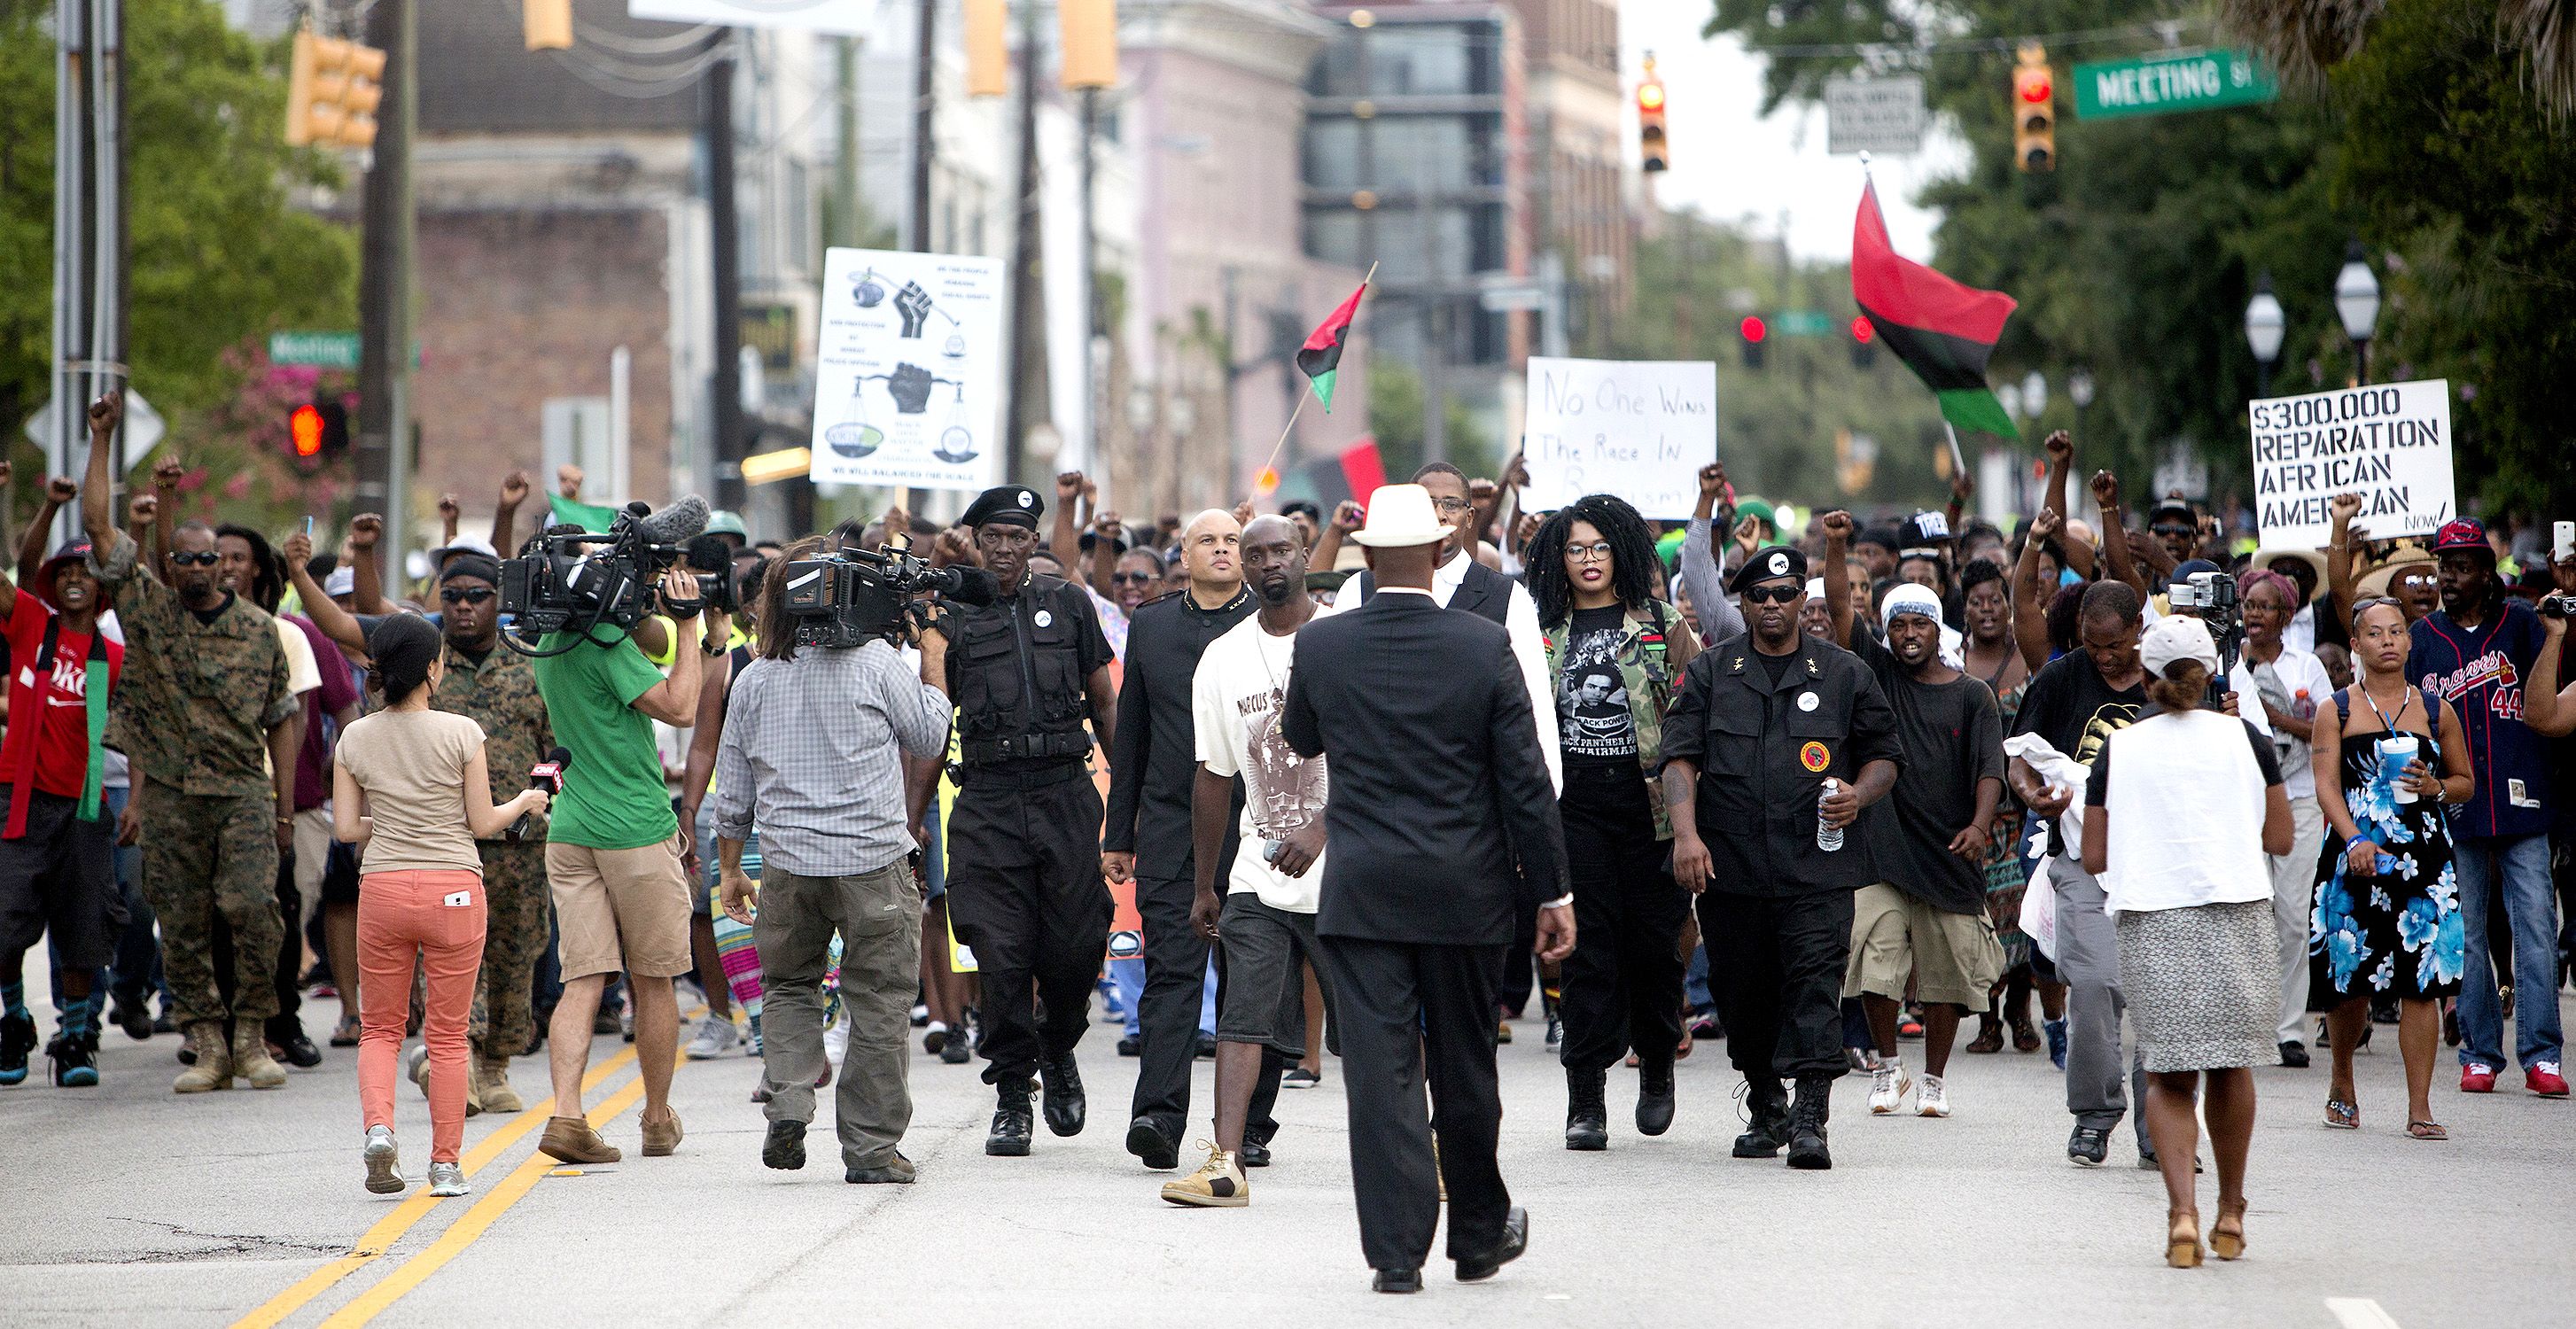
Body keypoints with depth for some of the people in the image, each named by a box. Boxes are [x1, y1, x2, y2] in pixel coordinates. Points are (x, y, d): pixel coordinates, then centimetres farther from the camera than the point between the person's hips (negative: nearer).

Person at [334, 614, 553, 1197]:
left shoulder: (355, 739, 1)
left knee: (381, 1028, 14)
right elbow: (483, 822, -2)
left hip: (382, 887, 2)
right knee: (447, 1034, 8)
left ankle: (378, 1127, -11)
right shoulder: (460, 733, -7)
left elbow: (346, 828, 3)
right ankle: (445, 1164, 9)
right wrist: (525, 803, 17)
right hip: (453, 887, -2)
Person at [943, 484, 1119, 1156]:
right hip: (989, 804, -1)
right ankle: (1011, 1096, 5)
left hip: (1066, 797, 1)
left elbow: (1105, 704, 15)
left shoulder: (1068, 606, 11)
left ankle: (1058, 1051, 26)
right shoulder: (954, 616, 7)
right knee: (1002, 955, -6)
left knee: (1074, 949, -3)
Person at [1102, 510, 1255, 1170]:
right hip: (1169, 827, 1)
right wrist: (1118, 834, 14)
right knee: (1170, 972, -8)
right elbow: (1131, 736, 16)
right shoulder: (1150, 626, 13)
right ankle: (1159, 1115, -16)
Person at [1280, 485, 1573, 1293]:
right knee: (1464, 1068, 13)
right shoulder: (1485, 648, -8)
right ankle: (1478, 1233, 28)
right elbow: (1527, 781, -6)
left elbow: (1301, 740, 15)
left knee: (1382, 1068, 0)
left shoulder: (1320, 645, -5)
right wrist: (1550, 893, 0)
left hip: (1360, 893, 0)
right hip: (1465, 893, 0)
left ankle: (1396, 1250, -3)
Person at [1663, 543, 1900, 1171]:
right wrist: (1686, 834, -10)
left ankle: (1810, 1120, -19)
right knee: (1744, 997, 8)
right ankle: (1766, 1112, 25)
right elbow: (1680, 759, 5)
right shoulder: (1710, 672, 10)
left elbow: (1884, 757, 15)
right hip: (1728, 869, 2)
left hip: (1818, 867, -2)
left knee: (1814, 990, -14)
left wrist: (1858, 796, -7)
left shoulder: (1844, 674, 9)